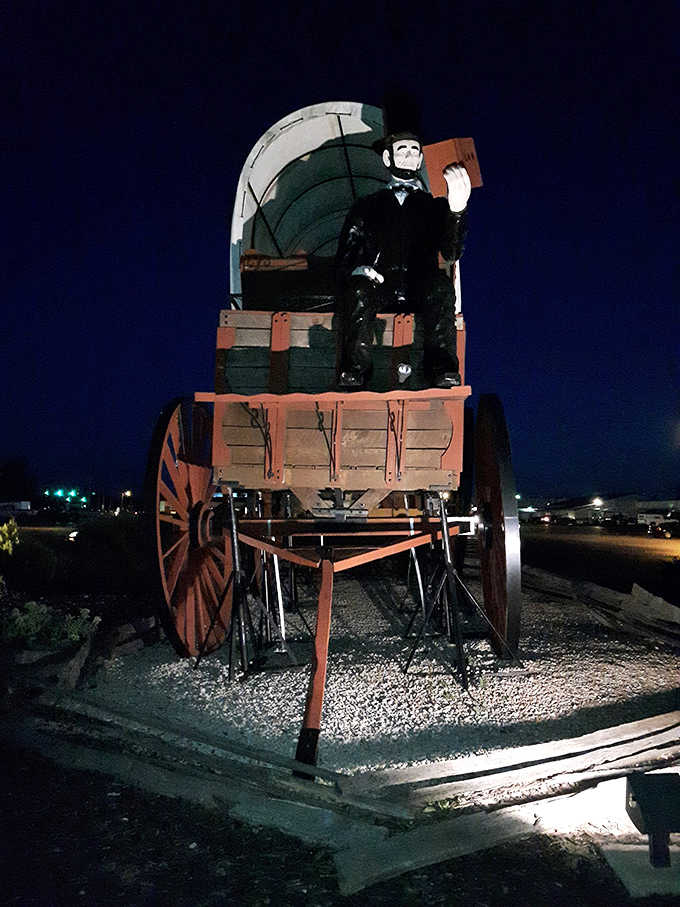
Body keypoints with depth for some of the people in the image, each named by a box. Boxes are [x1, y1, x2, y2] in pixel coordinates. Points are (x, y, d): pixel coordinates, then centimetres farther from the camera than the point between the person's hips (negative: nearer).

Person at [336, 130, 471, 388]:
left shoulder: (435, 205, 23)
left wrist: (457, 210, -14)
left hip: (420, 289, 0)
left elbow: (452, 253, 4)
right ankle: (354, 370, -32)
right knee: (358, 289, -34)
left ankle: (442, 368, -35)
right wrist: (358, 269, -12)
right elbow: (344, 256, 14)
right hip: (378, 287, 0)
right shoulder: (367, 206, 24)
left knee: (441, 286, -34)